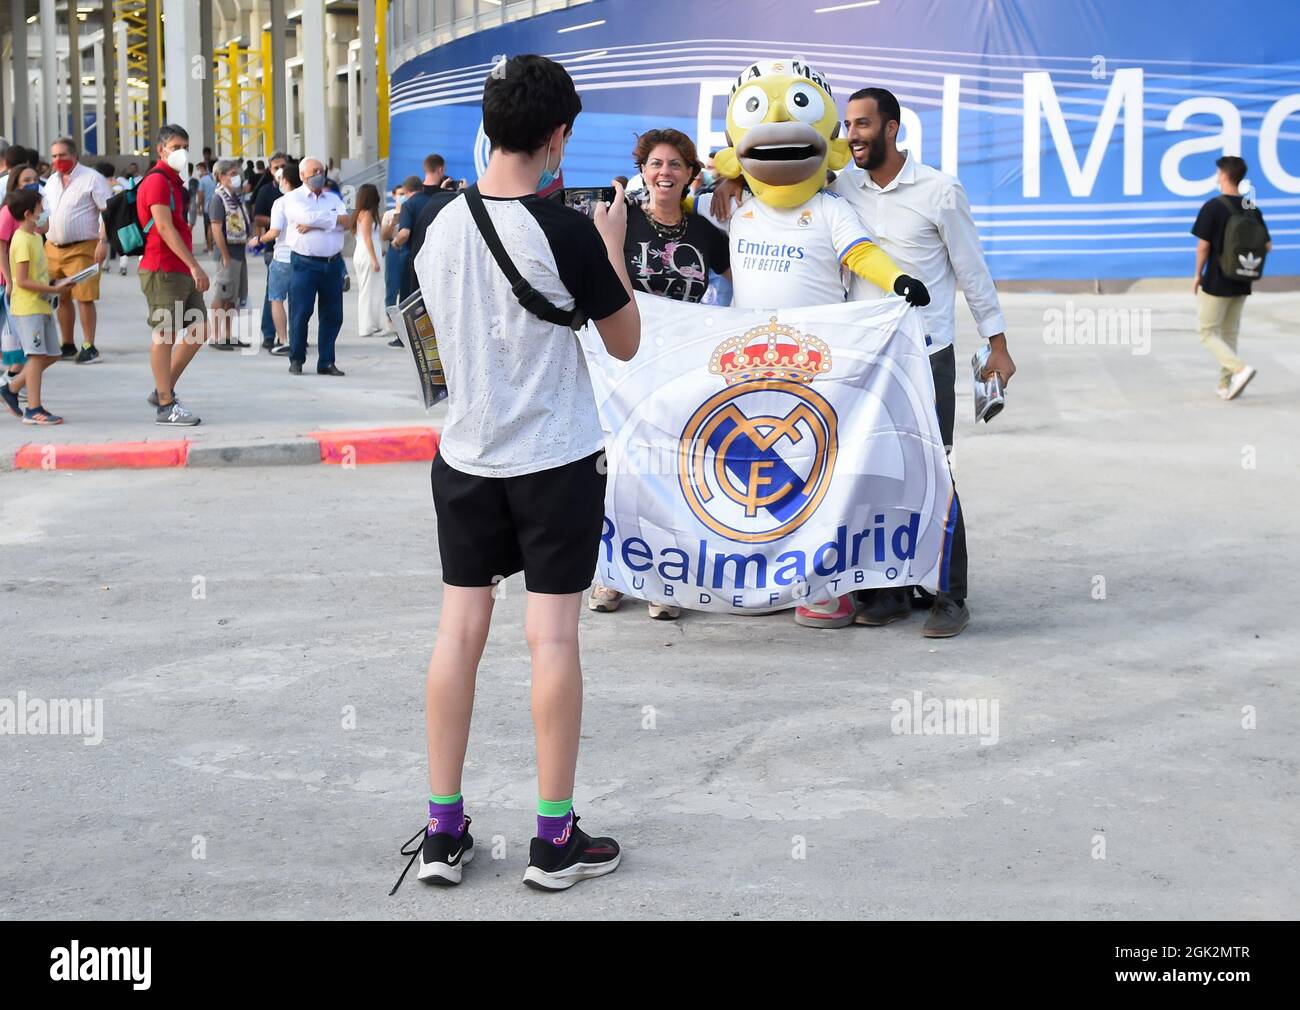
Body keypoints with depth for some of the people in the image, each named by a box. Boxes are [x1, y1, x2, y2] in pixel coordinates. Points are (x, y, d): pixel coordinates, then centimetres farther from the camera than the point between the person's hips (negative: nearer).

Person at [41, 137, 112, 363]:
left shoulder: (92, 178, -6)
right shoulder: (52, 181, 16)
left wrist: (103, 241, -19)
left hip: (81, 249, -7)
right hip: (53, 248, 7)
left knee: (84, 298, -7)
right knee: (61, 298, 11)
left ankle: (89, 347, -1)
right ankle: (67, 345, 21)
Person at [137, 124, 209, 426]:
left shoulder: (174, 182, 19)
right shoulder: (157, 180, -11)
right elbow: (165, 228, -20)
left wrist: (191, 268, 18)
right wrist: (194, 265, -24)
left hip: (181, 271, 10)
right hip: (162, 271, -10)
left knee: (198, 331, 10)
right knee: (165, 335, -5)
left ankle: (163, 391, 19)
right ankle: (166, 406, 0)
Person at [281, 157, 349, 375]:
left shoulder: (334, 198, 17)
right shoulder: (293, 198, 3)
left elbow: (347, 224, -1)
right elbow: (308, 217, -17)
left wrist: (315, 224, -11)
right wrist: (336, 219, -5)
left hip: (333, 263, 4)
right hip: (305, 263, -4)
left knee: (332, 315, 4)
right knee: (300, 313, -5)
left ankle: (326, 362, 11)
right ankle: (296, 360, 7)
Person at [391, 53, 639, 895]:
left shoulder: (441, 225, 0)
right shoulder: (564, 231, -16)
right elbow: (626, 343, -5)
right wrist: (614, 246, 7)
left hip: (466, 457, 5)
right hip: (556, 460, -5)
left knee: (460, 632, 8)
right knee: (553, 638, 2)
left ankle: (443, 832, 14)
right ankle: (556, 839, 10)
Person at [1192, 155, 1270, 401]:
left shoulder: (1212, 207, -13)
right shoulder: (1252, 208, 4)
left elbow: (1203, 245, -14)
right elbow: (1267, 245, 3)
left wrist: (1198, 275, -2)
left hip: (1216, 282, -6)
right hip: (1242, 284, 6)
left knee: (1208, 333, 3)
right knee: (1230, 334, 16)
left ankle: (1241, 368, -16)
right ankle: (1225, 386, 16)